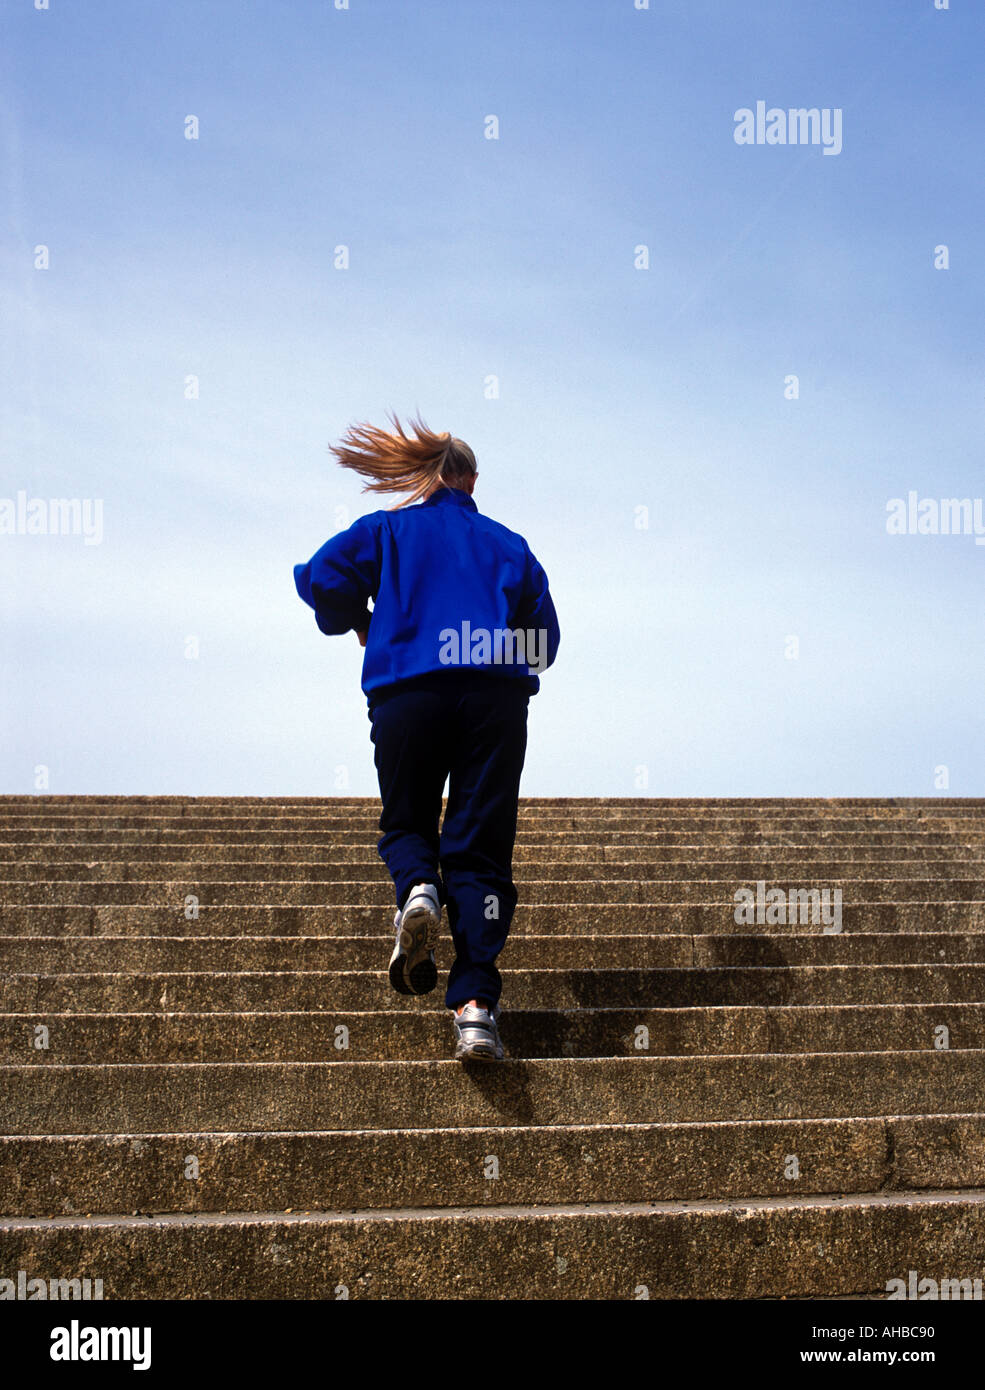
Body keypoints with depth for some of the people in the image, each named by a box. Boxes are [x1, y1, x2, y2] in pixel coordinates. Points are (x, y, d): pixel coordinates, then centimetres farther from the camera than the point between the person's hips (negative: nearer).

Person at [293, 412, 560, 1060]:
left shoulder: (389, 530, 15)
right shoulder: (508, 544, 21)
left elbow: (320, 576, 1)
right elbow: (545, 636, 17)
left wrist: (360, 624, 18)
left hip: (407, 690, -1)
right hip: (497, 693, 1)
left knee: (406, 824, 18)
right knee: (480, 850, -1)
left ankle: (418, 888, -18)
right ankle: (476, 1005, -16)